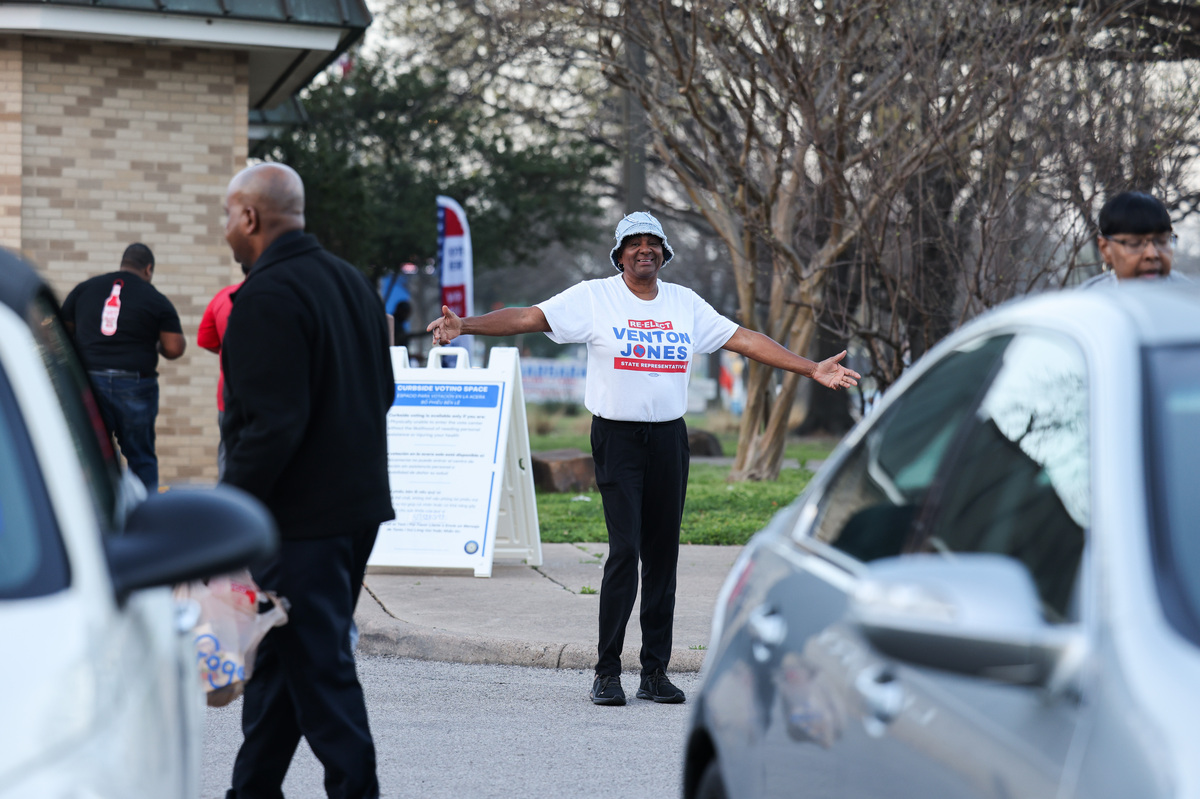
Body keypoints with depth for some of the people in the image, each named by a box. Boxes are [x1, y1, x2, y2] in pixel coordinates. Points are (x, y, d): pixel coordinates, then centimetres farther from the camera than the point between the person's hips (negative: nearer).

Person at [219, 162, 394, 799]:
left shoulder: (266, 299, -18)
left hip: (299, 516, -10)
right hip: (360, 501, 10)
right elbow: (382, 393, 19)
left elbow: (273, 424, -24)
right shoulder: (351, 282, 11)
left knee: (317, 663, -3)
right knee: (279, 655, 18)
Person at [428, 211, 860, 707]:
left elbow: (744, 339, 15)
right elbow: (528, 317, -9)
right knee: (625, 550, -11)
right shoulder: (593, 298, 0)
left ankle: (655, 671, 11)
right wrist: (464, 326, -22)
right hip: (617, 437, -4)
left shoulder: (685, 303, 12)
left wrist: (812, 370, 13)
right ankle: (607, 672, -4)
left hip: (669, 438, 4)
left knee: (663, 554, 5)